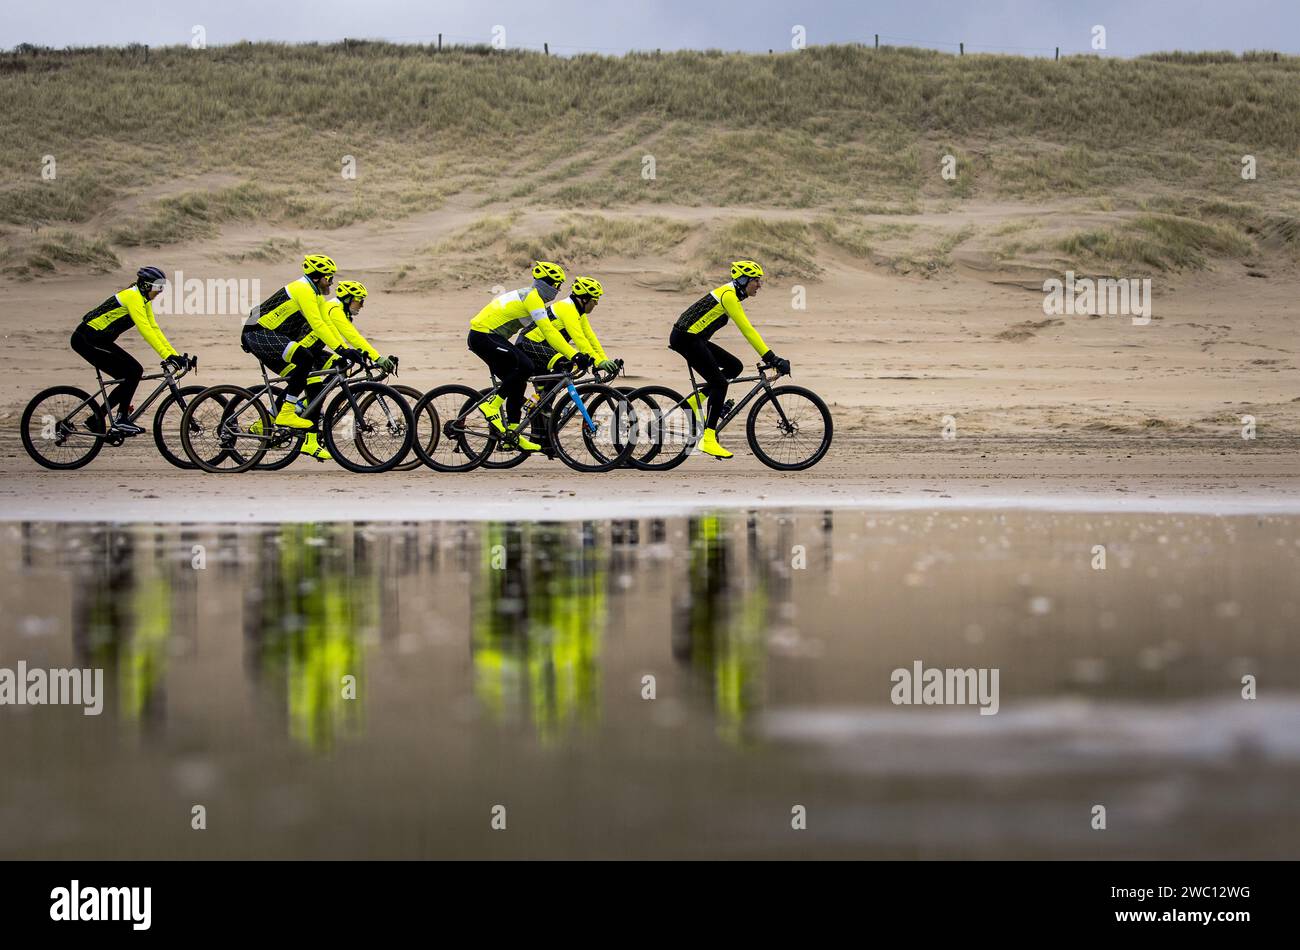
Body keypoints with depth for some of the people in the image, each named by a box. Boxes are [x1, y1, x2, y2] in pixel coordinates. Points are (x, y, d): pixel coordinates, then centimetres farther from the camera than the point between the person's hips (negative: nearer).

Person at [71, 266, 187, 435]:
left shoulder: (144, 300, 11)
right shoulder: (133, 297, -20)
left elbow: (154, 329, 11)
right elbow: (145, 330, -29)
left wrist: (174, 355, 2)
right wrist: (167, 356, -34)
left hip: (98, 341, 10)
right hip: (86, 339, -10)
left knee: (129, 377, 6)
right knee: (134, 370, -16)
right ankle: (121, 420, -11)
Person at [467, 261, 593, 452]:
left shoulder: (529, 296, 19)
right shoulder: (533, 298, -13)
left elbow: (547, 332, 25)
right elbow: (548, 332, -22)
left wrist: (571, 355, 21)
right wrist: (574, 356, -24)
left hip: (481, 336, 10)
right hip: (484, 337, -10)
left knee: (516, 382, 9)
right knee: (525, 366, -21)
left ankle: (512, 434, 10)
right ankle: (491, 406, -15)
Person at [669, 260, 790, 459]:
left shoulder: (731, 294, 14)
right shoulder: (729, 296, -17)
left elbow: (746, 330, 19)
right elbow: (747, 330, -23)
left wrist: (770, 357, 15)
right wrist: (771, 358, -25)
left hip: (694, 339, 10)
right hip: (685, 338, -10)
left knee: (735, 367, 7)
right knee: (719, 383, -13)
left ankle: (694, 401, 11)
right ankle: (708, 440, -15)